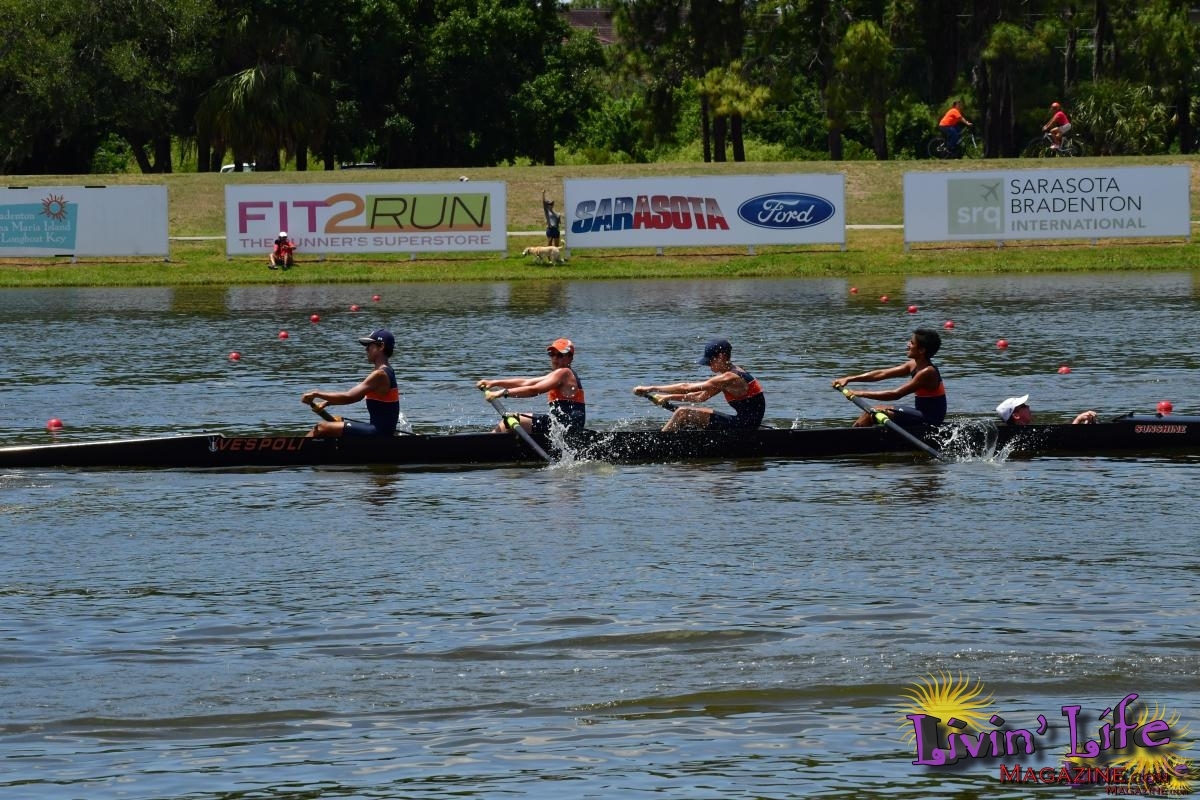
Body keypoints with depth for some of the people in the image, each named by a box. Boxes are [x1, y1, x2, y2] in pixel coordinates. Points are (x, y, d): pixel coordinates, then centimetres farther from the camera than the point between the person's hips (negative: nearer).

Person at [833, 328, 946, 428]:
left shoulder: (927, 372, -23)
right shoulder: (914, 365, 6)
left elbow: (895, 394, -27)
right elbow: (882, 374, 5)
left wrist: (862, 394, -26)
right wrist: (849, 379, -2)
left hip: (928, 420, -9)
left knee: (875, 412, -16)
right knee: (870, 412, 11)